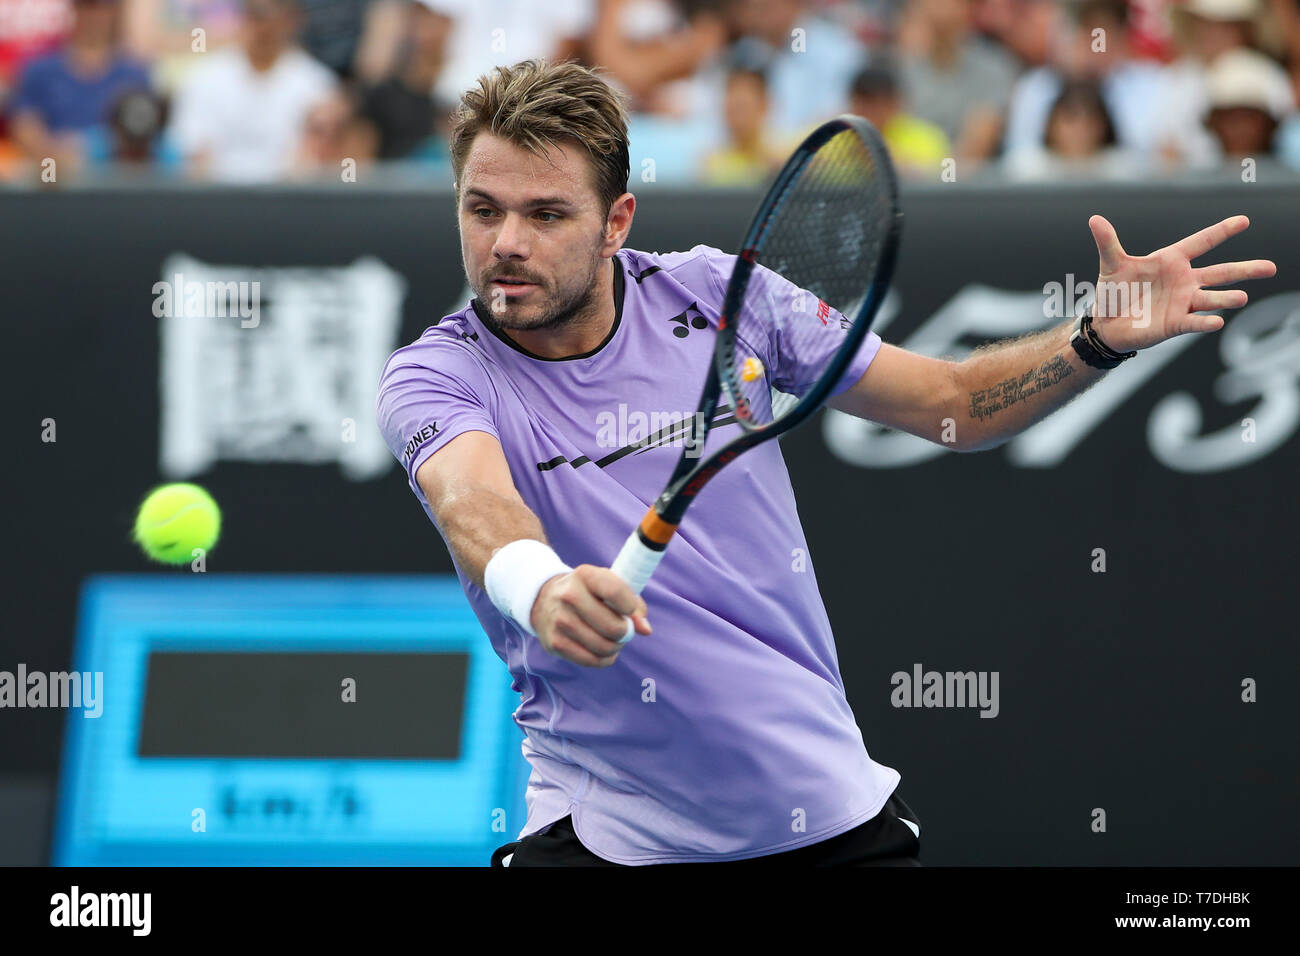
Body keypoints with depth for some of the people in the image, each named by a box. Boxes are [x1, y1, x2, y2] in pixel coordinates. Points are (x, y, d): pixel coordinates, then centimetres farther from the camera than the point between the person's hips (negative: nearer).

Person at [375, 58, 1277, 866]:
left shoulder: (711, 294, -2)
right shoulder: (434, 375, -10)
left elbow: (950, 401, 6)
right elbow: (472, 500, -33)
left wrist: (1102, 338, -10)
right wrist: (539, 589, -55)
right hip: (607, 829, -3)